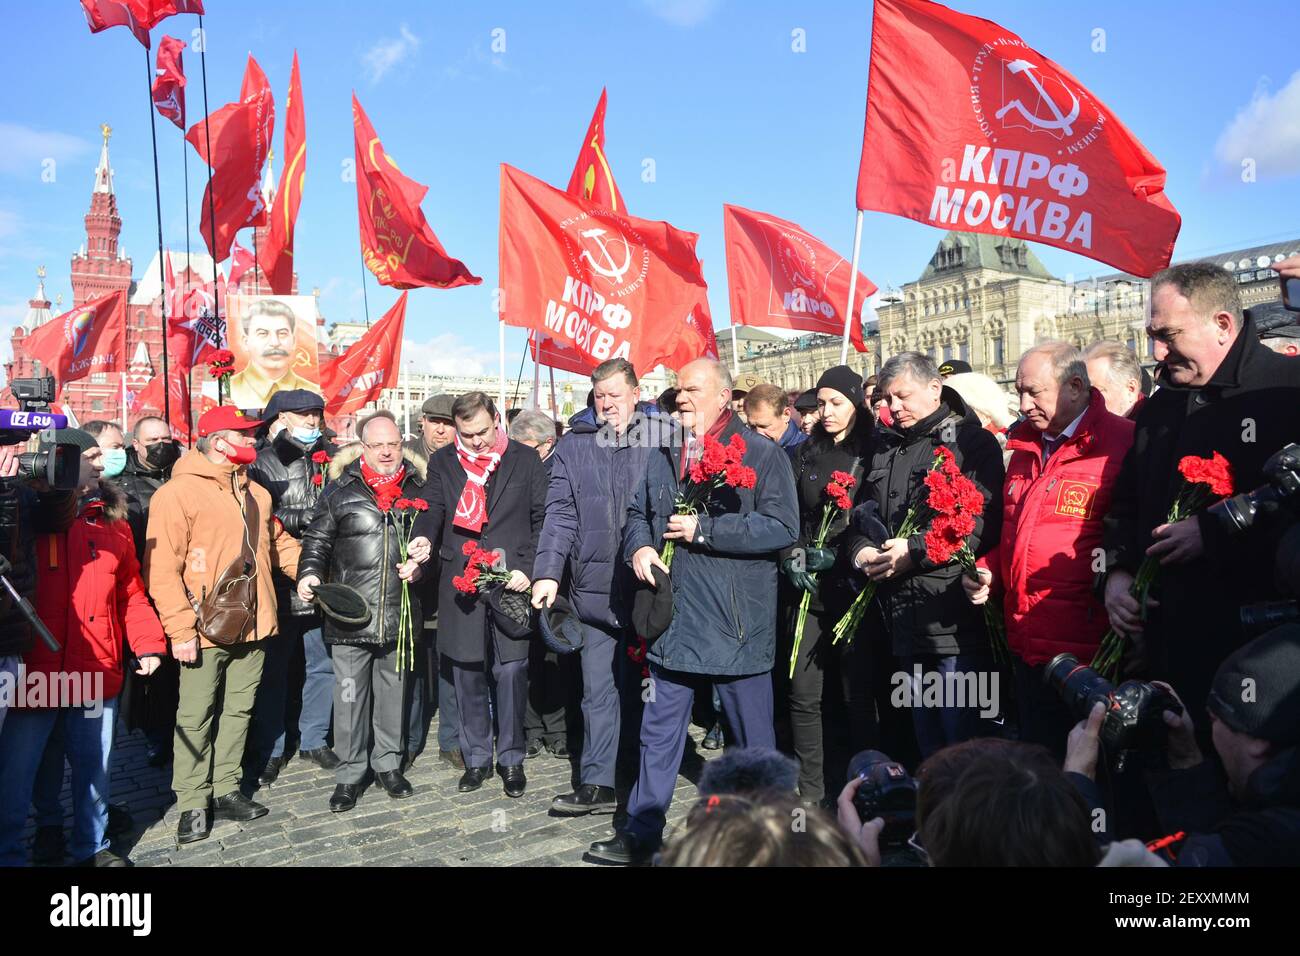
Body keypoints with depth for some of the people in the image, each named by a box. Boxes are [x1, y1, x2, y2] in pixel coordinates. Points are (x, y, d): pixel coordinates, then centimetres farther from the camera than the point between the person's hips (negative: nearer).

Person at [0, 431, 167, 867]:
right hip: (35, 671, -3)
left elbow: (130, 593, 9)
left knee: (94, 769, 15)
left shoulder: (112, 521, 8)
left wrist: (148, 643, 1)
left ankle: (93, 845, 32)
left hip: (96, 672, 3)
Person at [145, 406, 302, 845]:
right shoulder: (178, 493, -10)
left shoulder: (255, 492, 13)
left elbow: (279, 544, 22)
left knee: (238, 710, 14)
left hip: (251, 627, 7)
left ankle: (225, 789, 26)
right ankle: (192, 802, 16)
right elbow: (161, 569, -14)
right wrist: (181, 628, -17)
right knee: (196, 717, 4)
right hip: (205, 629, -6)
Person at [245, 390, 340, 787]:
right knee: (273, 670, 8)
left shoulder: (335, 457, 7)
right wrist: (306, 518, -10)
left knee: (324, 665, 13)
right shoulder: (264, 463, -2)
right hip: (280, 585, -3)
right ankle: (269, 750, 22)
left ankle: (313, 738, 31)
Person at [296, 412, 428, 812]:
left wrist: (421, 565, -3)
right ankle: (349, 773, 17)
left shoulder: (418, 489, 7)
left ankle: (388, 763, 29)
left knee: (393, 691, 13)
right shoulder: (340, 490, 2)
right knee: (350, 696, 3)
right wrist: (309, 573, -10)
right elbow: (317, 539, 6)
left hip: (399, 615, 2)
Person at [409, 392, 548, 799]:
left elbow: (543, 519, 3)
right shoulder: (442, 463, 9)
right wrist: (422, 540, -18)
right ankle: (476, 759, 23)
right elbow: (432, 510, 5)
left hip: (512, 583, -2)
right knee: (468, 674, 8)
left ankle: (511, 758, 15)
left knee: (511, 672, -2)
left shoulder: (526, 460, 4)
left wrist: (528, 568, -7)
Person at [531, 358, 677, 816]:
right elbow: (561, 515, 1)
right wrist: (548, 573, -9)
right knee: (599, 689, 8)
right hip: (596, 588, 1)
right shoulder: (574, 445, 6)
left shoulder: (664, 437, 0)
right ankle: (596, 783, 17)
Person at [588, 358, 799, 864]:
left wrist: (702, 530, -17)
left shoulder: (762, 455, -7)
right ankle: (641, 834, 27)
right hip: (673, 622, 5)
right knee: (659, 732, 14)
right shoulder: (662, 458, 12)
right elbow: (637, 513, 22)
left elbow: (782, 528, -16)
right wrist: (639, 546, -1)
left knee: (753, 738, 9)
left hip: (737, 626, -5)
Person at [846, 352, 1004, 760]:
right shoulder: (884, 447, 15)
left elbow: (984, 523, -16)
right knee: (926, 738, 18)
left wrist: (915, 552, -18)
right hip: (905, 621, 7)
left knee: (965, 739, -2)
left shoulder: (972, 442, -5)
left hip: (955, 622, -7)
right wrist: (862, 550, 2)